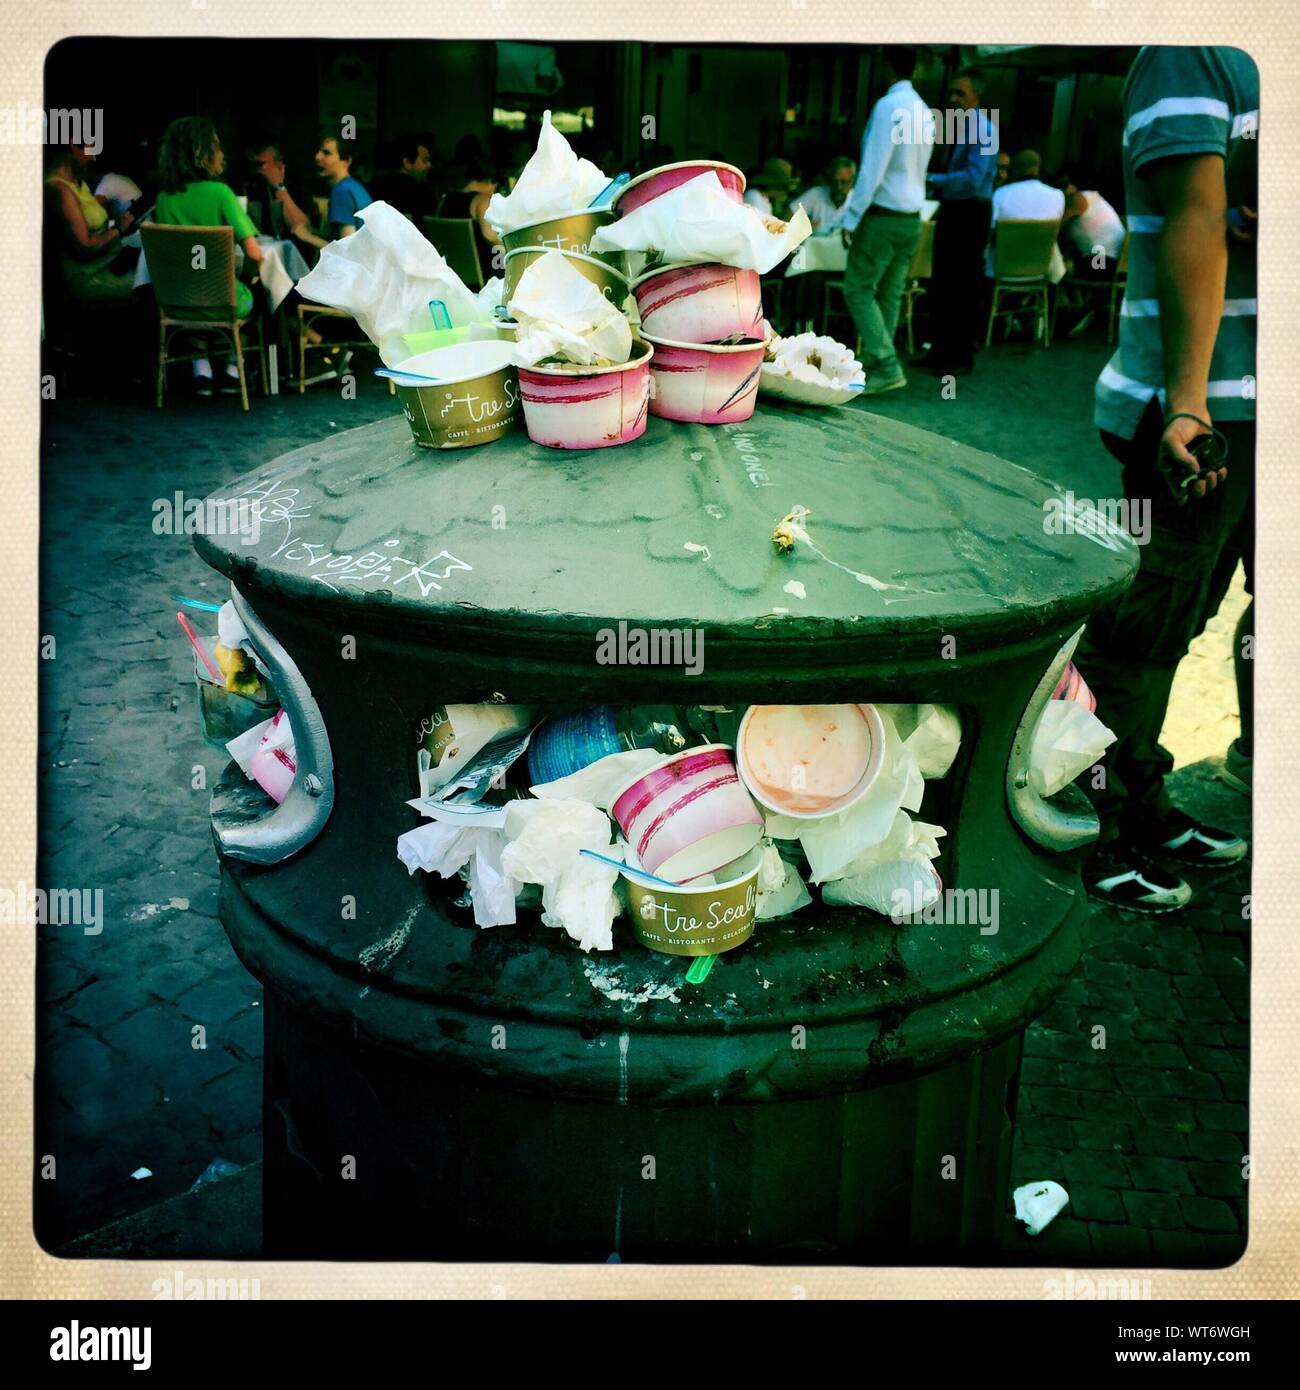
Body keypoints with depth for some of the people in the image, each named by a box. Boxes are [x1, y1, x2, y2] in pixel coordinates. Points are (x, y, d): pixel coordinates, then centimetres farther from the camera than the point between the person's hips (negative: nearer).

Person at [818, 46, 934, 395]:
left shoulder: (889, 106, -14)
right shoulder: (925, 112, 11)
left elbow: (873, 168, -18)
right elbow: (919, 169, 14)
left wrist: (851, 218, -14)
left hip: (884, 215, -8)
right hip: (912, 218, 8)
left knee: (858, 290, -4)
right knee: (889, 294, 10)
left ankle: (887, 366, -11)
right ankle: (873, 365, 13)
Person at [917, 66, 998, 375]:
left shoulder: (982, 129, -16)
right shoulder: (957, 125, 10)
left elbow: (973, 177, -25)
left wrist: (933, 180, -25)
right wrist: (938, 189, 5)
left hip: (971, 212, -8)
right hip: (951, 209, 8)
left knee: (964, 287, 0)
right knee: (941, 283, 14)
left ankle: (962, 358, 10)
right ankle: (941, 349, 27)